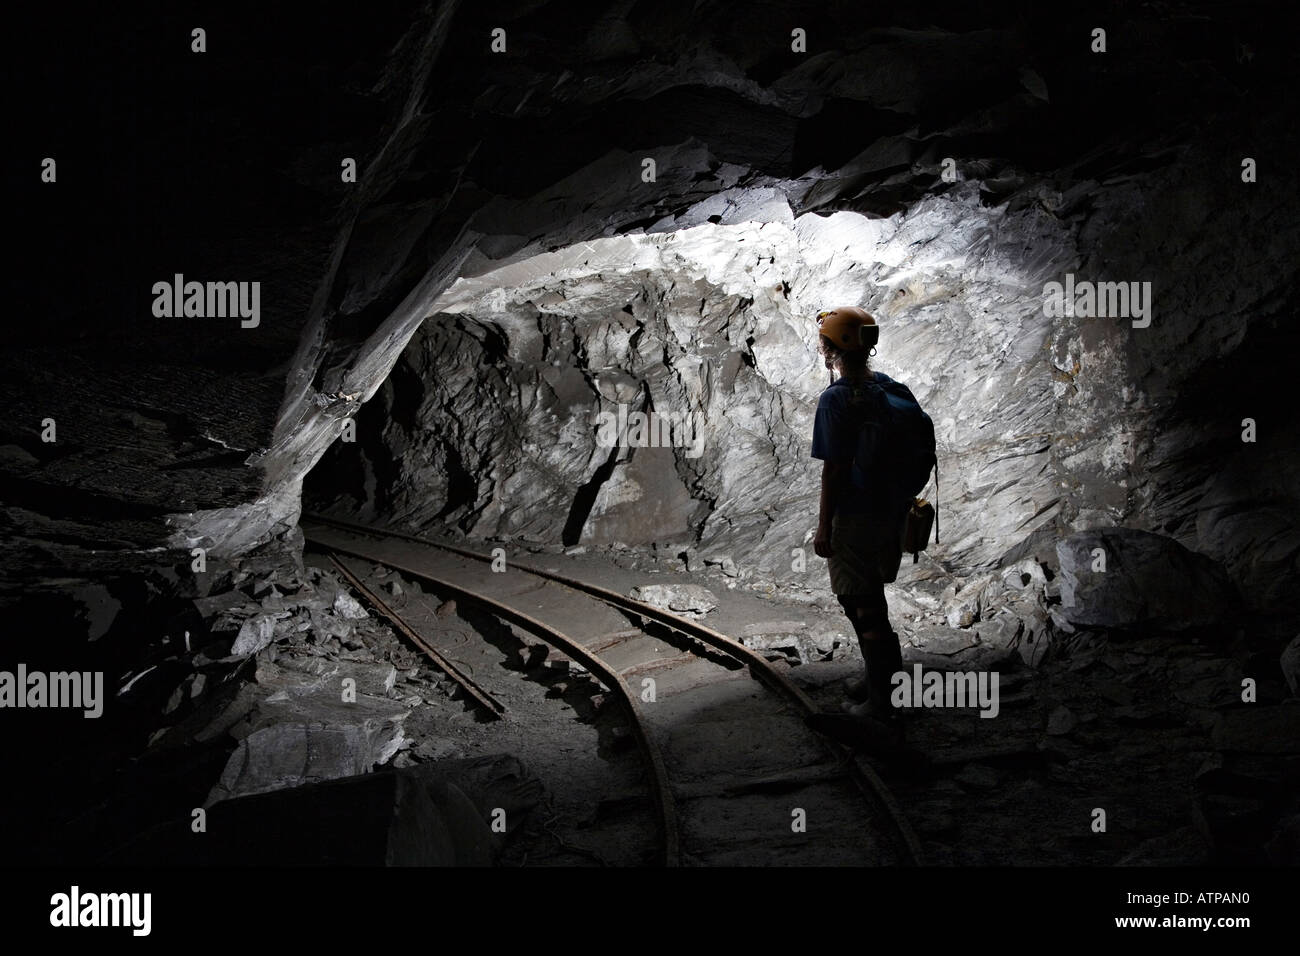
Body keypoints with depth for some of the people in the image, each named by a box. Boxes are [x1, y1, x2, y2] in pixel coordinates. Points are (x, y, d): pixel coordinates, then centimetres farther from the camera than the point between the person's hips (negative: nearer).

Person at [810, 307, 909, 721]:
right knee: (870, 597, 23)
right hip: (891, 511, 8)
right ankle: (880, 675, 35)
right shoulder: (889, 387, 3)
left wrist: (824, 528, -11)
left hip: (854, 518, -8)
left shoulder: (835, 400, -19)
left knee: (863, 607, 2)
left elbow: (835, 469, -19)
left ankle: (881, 699, 9)